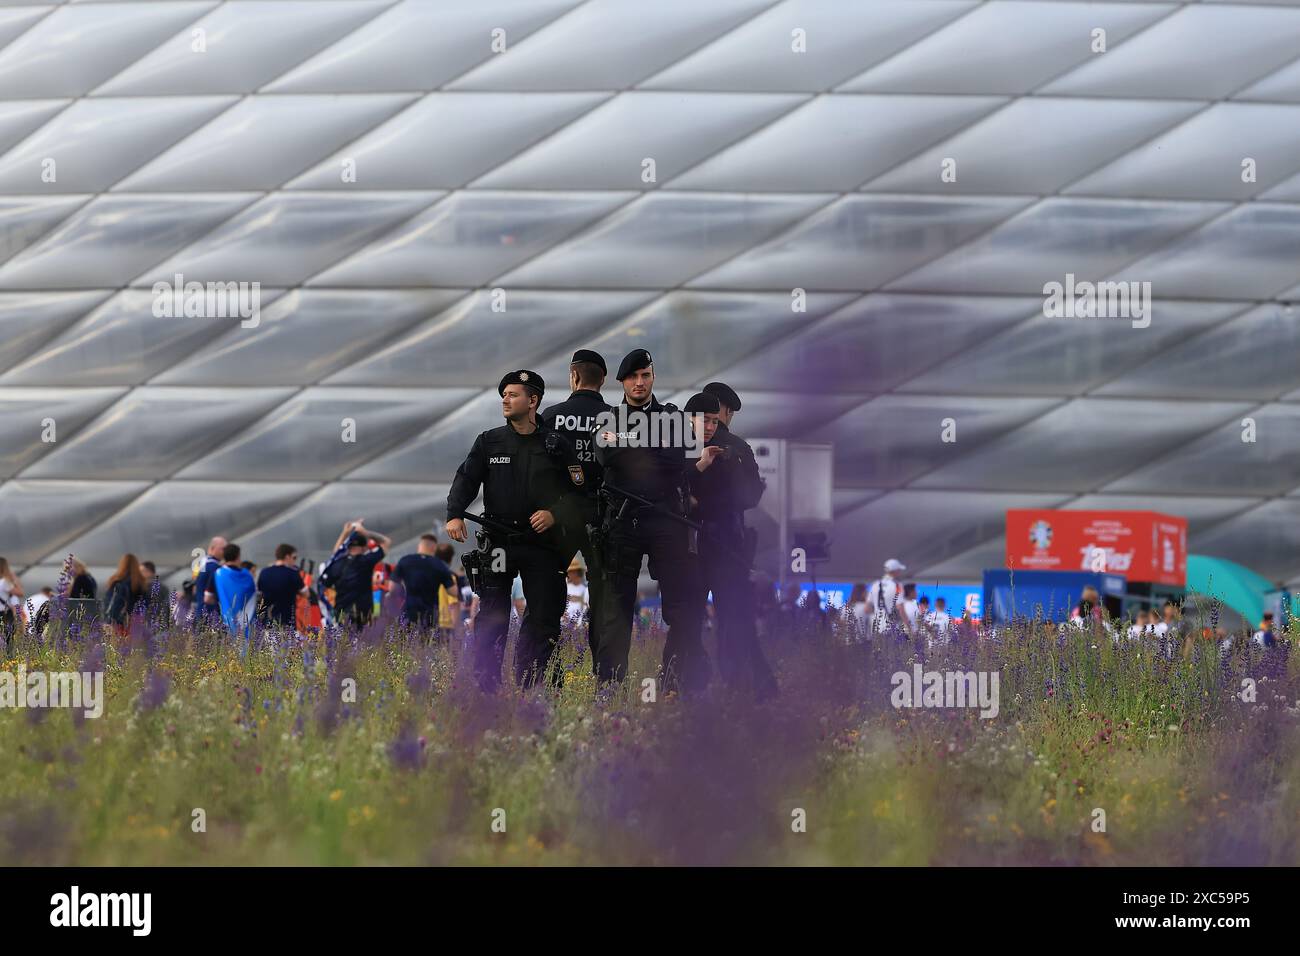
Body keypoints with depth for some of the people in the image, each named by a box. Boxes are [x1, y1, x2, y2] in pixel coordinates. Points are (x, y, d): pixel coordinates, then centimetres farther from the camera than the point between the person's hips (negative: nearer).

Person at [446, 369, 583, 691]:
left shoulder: (556, 446, 6)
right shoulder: (489, 441, 9)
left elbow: (577, 492, 7)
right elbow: (466, 479, 2)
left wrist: (555, 514, -10)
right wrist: (455, 514, -14)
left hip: (542, 542, 0)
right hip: (499, 541, 0)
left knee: (543, 619, -1)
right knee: (491, 617, -6)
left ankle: (528, 689, 7)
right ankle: (486, 687, -1)